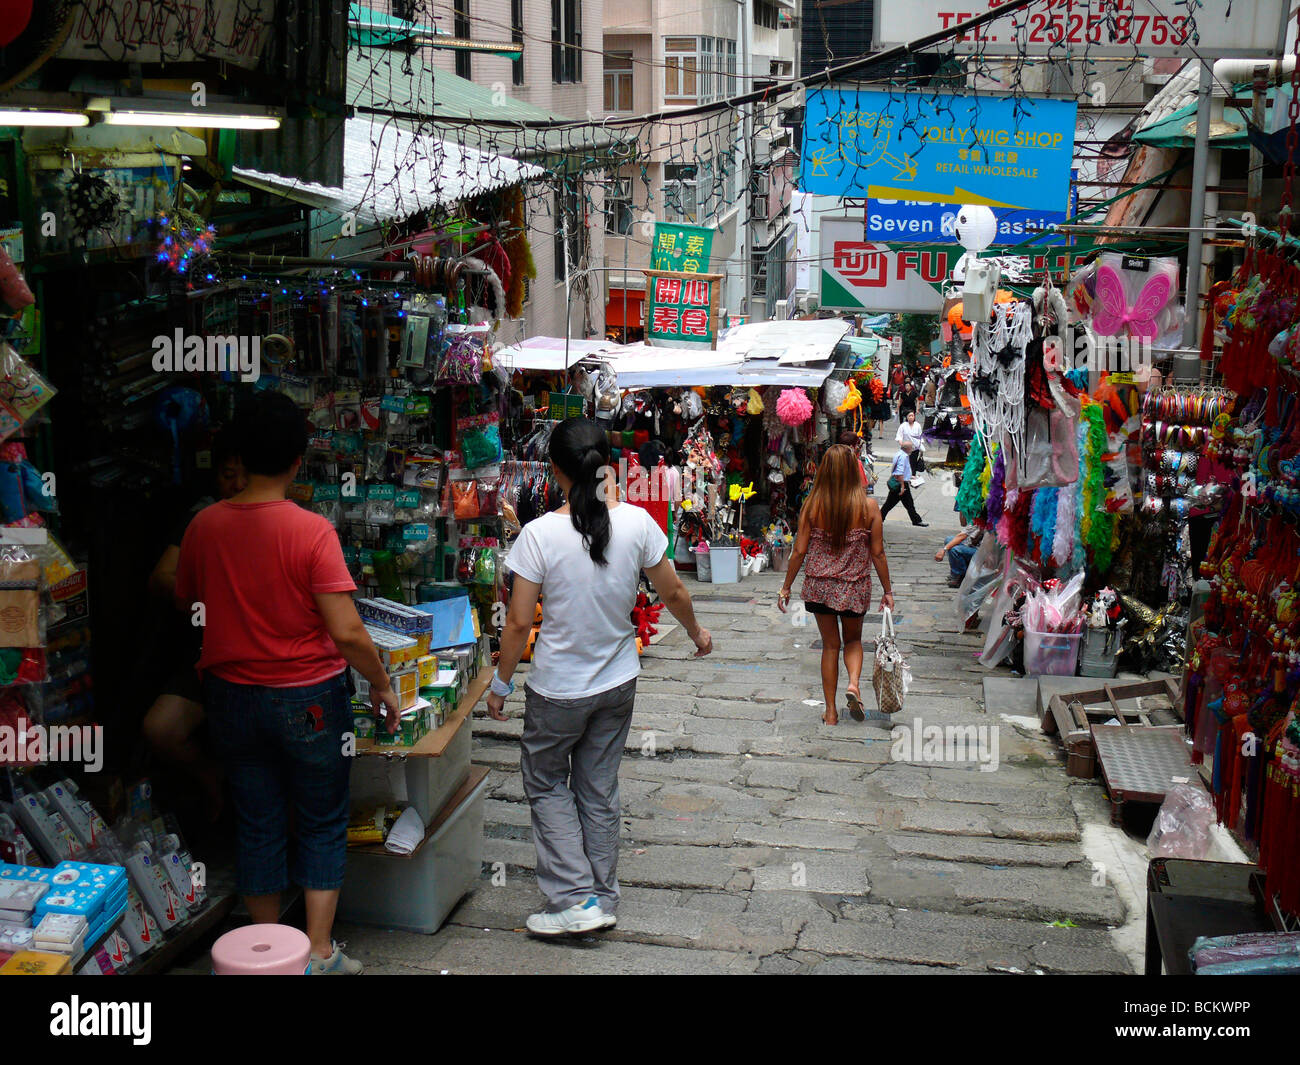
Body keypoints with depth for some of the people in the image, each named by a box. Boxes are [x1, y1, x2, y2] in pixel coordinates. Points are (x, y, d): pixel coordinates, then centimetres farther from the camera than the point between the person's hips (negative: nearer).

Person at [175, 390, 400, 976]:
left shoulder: (204, 526, -5)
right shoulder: (312, 530, -19)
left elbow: (185, 602, 12)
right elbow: (346, 632, -21)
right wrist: (382, 685, -6)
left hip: (233, 698, 4)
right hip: (308, 699, -4)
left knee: (257, 825, 15)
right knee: (322, 825, 12)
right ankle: (319, 953, 17)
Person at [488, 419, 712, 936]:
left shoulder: (540, 533, -19)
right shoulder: (636, 522, -10)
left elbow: (519, 622, -15)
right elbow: (673, 592, 2)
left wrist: (501, 684, 0)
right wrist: (696, 632, 22)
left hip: (557, 689, -4)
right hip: (618, 683, 4)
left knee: (546, 784, 16)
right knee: (600, 790, 17)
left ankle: (575, 898, 10)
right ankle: (604, 900, 27)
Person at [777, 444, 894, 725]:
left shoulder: (812, 505, -8)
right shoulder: (868, 506, -10)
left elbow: (799, 551, -4)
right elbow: (877, 553, -5)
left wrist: (786, 587, 7)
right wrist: (887, 590, 7)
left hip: (819, 586, 1)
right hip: (855, 587, 0)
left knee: (830, 645, 15)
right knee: (853, 640, 22)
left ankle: (831, 712, 18)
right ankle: (854, 683, -5)